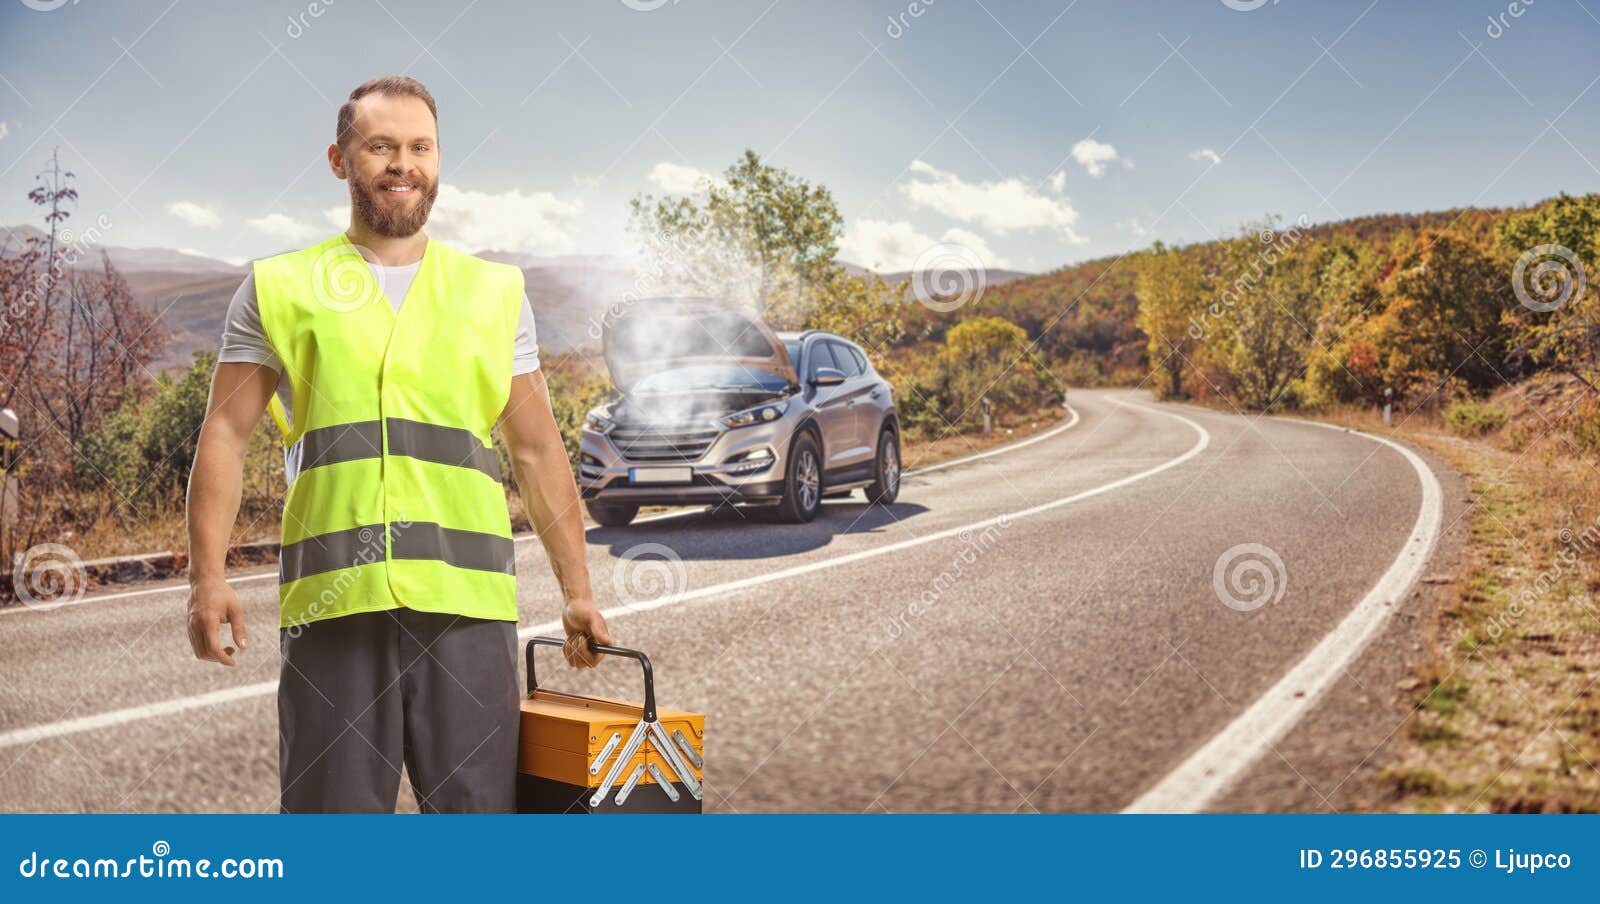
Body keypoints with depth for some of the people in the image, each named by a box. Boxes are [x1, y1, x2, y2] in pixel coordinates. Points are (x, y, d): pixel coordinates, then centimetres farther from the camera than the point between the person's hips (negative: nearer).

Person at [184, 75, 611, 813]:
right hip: (332, 598, -1)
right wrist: (208, 578, -5)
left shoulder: (494, 293, 14)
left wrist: (577, 591, 8)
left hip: (466, 598, 1)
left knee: (478, 807, 4)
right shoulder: (281, 290, 10)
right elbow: (226, 434, 6)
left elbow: (538, 452, 14)